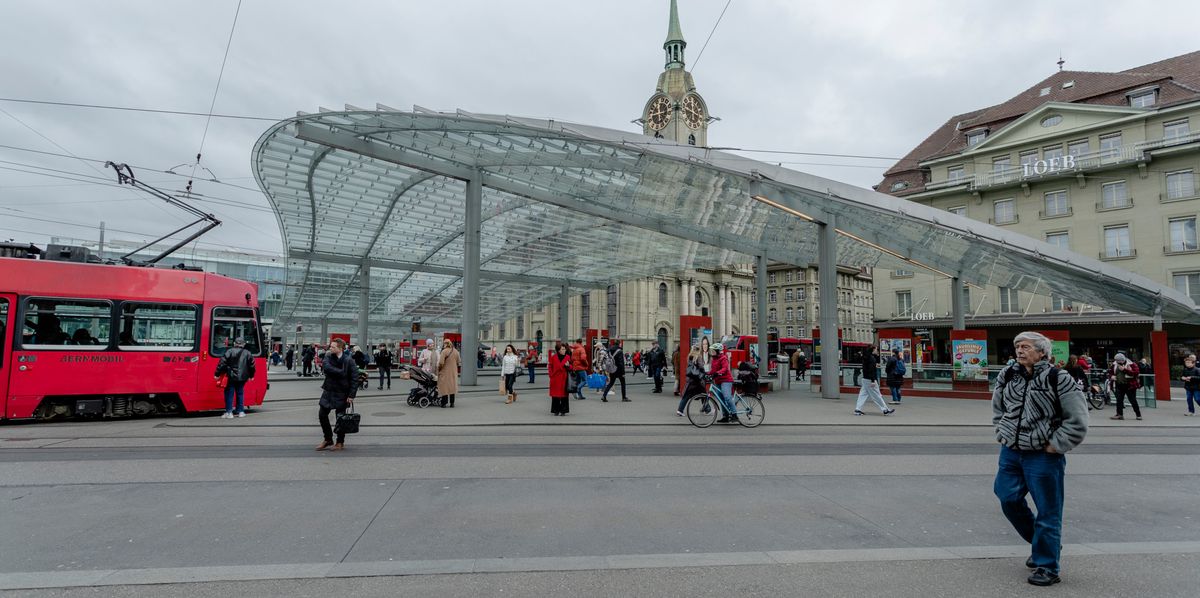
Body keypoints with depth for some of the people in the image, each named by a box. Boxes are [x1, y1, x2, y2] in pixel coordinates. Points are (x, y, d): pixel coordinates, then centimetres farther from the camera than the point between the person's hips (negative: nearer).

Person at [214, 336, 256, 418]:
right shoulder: (248, 353, 3)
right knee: (240, 393, 14)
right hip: (242, 378, 3)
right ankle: (241, 412, 16)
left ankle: (229, 412, 0)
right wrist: (251, 376, 22)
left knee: (229, 394, 3)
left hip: (231, 377, -3)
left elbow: (222, 363, -10)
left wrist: (217, 374, -4)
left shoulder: (229, 352, -7)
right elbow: (251, 366, 10)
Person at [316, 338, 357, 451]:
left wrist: (351, 395, -17)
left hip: (341, 393, -5)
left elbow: (354, 379, -13)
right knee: (322, 414, 7)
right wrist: (340, 372, -22)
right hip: (328, 391, 5)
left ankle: (340, 442, 19)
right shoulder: (328, 356, 0)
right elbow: (326, 367, -20)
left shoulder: (349, 361, -12)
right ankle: (328, 440, 24)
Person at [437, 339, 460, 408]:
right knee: (452, 386, 11)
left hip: (445, 372, -5)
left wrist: (438, 369, -2)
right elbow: (458, 361, 8)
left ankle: (444, 403, 4)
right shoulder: (455, 351, 1)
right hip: (453, 372, 5)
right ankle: (452, 403, 14)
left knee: (444, 387, 3)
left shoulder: (444, 351, -16)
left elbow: (441, 363, -19)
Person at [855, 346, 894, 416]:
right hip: (870, 380, -10)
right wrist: (873, 381, -24)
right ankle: (885, 410, 6)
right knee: (877, 396, -2)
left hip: (864, 379, 10)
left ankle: (857, 409, 5)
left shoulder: (866, 357, 12)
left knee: (863, 394, 8)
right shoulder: (871, 358, -17)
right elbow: (871, 370, -23)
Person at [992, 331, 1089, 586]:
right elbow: (998, 409, 19)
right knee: (1009, 500, 9)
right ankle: (1041, 543, 34)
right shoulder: (1007, 376, 4)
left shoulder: (1058, 380, -12)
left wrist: (1055, 445, -11)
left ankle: (1047, 567, 17)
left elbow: (1077, 421, -10)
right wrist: (1003, 435, 9)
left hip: (1043, 456, -6)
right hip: (1010, 452, 6)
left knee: (1047, 512, 4)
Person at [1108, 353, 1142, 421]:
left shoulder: (1131, 364, -11)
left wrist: (1124, 369, -28)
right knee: (1119, 400, 2)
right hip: (1119, 386, 5)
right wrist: (1111, 376, -4)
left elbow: (1135, 373, -24)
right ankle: (1119, 414, 7)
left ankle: (1138, 414, 16)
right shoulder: (1115, 365, 5)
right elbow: (1110, 371, 16)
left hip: (1130, 386, -5)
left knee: (1133, 401, 2)